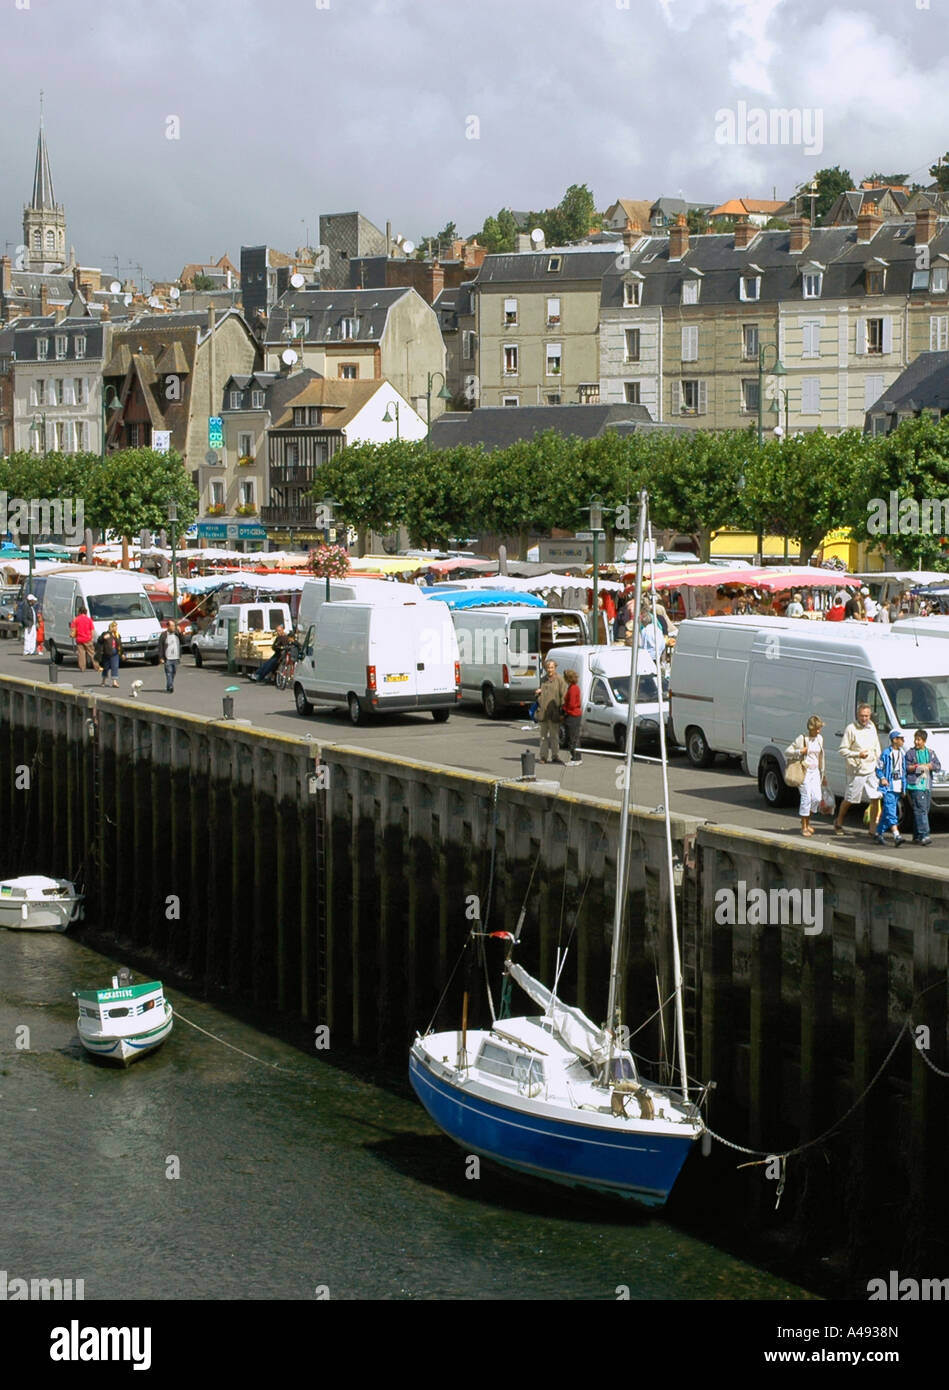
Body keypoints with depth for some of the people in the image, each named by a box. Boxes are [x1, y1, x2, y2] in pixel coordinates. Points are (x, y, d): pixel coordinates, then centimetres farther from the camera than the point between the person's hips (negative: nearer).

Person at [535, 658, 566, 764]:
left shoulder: (560, 680, -3)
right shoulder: (542, 680, 14)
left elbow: (563, 696, -8)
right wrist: (536, 693, 1)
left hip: (554, 714, -5)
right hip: (543, 712, 5)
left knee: (555, 736, 0)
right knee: (543, 735, 9)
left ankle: (555, 756, 7)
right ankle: (543, 756, 14)